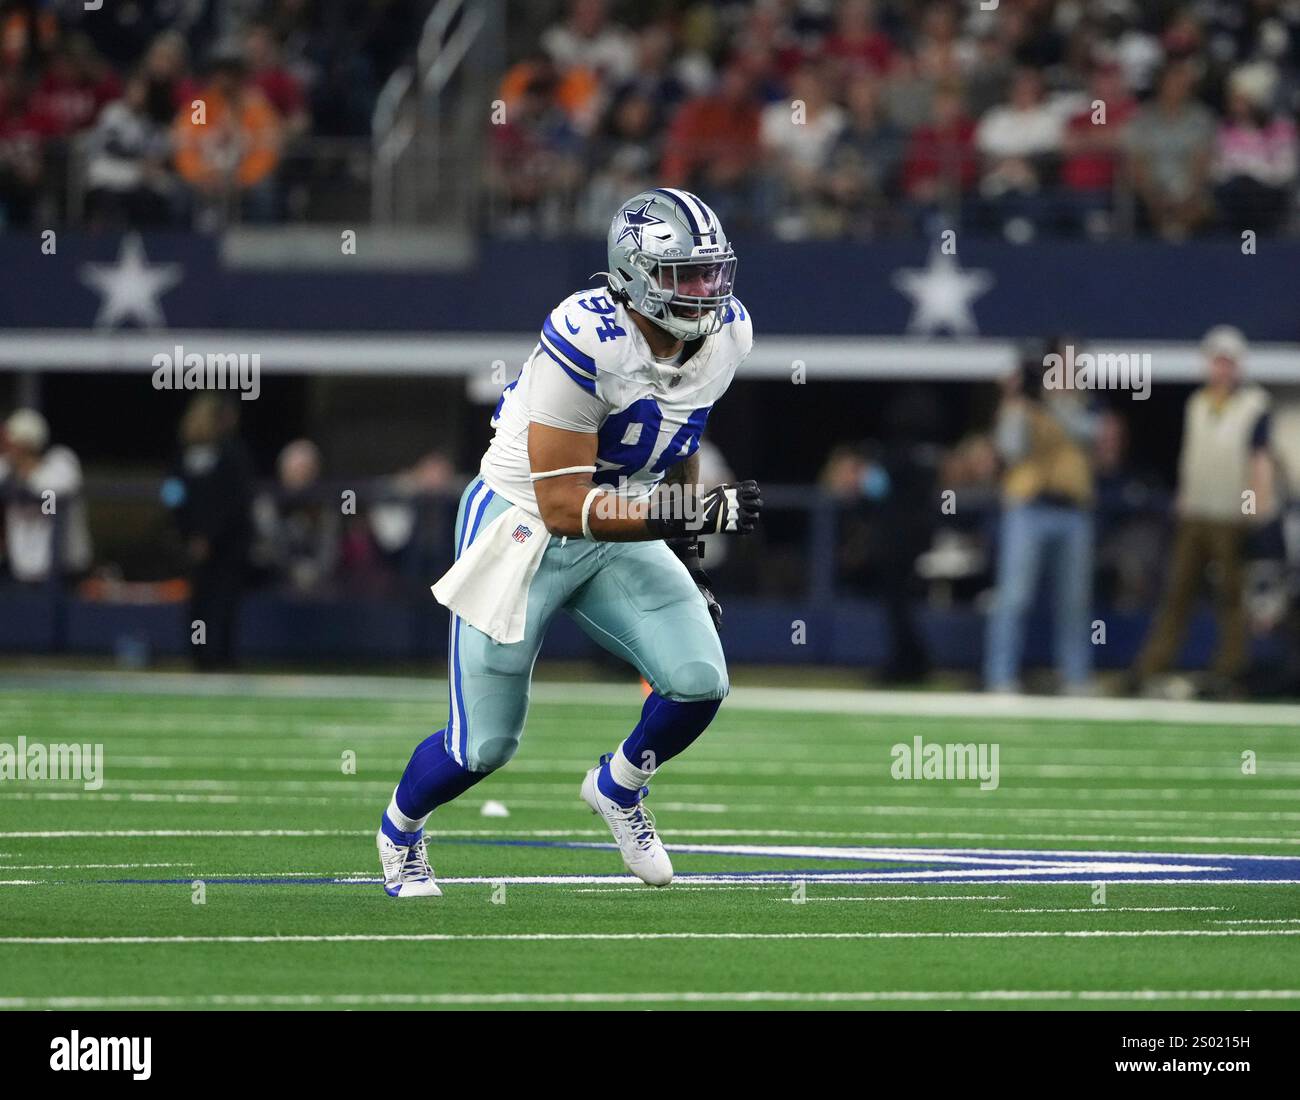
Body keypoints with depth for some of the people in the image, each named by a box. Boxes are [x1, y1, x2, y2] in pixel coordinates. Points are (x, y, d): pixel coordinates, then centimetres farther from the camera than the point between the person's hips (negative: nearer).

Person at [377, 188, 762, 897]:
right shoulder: (586, 341, -31)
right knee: (485, 746, 0)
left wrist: (687, 563, 15)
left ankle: (618, 787, 19)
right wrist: (681, 516, -39)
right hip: (521, 523, -6)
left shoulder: (726, 335, -7)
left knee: (699, 682, -13)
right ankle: (401, 827, 34)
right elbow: (563, 505, -29)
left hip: (620, 537, 6)